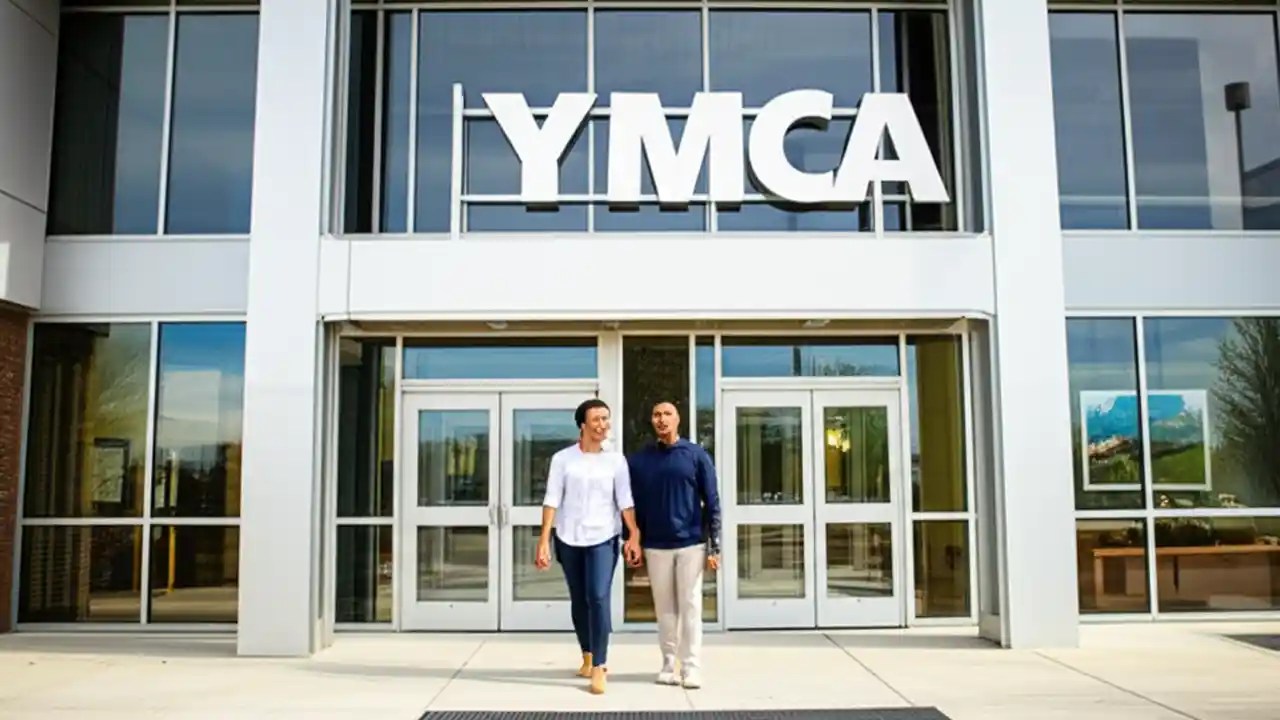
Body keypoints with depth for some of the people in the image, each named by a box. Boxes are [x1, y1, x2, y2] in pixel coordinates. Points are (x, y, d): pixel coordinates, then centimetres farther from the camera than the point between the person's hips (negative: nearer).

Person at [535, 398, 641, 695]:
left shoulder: (616, 460, 1)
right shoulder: (562, 459, -1)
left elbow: (625, 501, -2)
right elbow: (552, 501, -4)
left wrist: (634, 536, -12)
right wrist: (544, 540, -10)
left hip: (603, 538, -1)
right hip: (568, 539, 1)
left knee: (599, 598, -13)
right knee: (578, 601, 12)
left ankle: (599, 667, -9)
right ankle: (588, 656, 31)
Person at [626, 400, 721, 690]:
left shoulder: (697, 456, -2)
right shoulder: (639, 459, 3)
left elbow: (712, 503, -2)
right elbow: (634, 505, 8)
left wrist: (714, 547, -6)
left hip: (691, 544, -2)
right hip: (655, 546, 2)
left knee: (690, 606, 0)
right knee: (665, 608, 8)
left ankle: (691, 667, 7)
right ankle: (668, 663, 18)